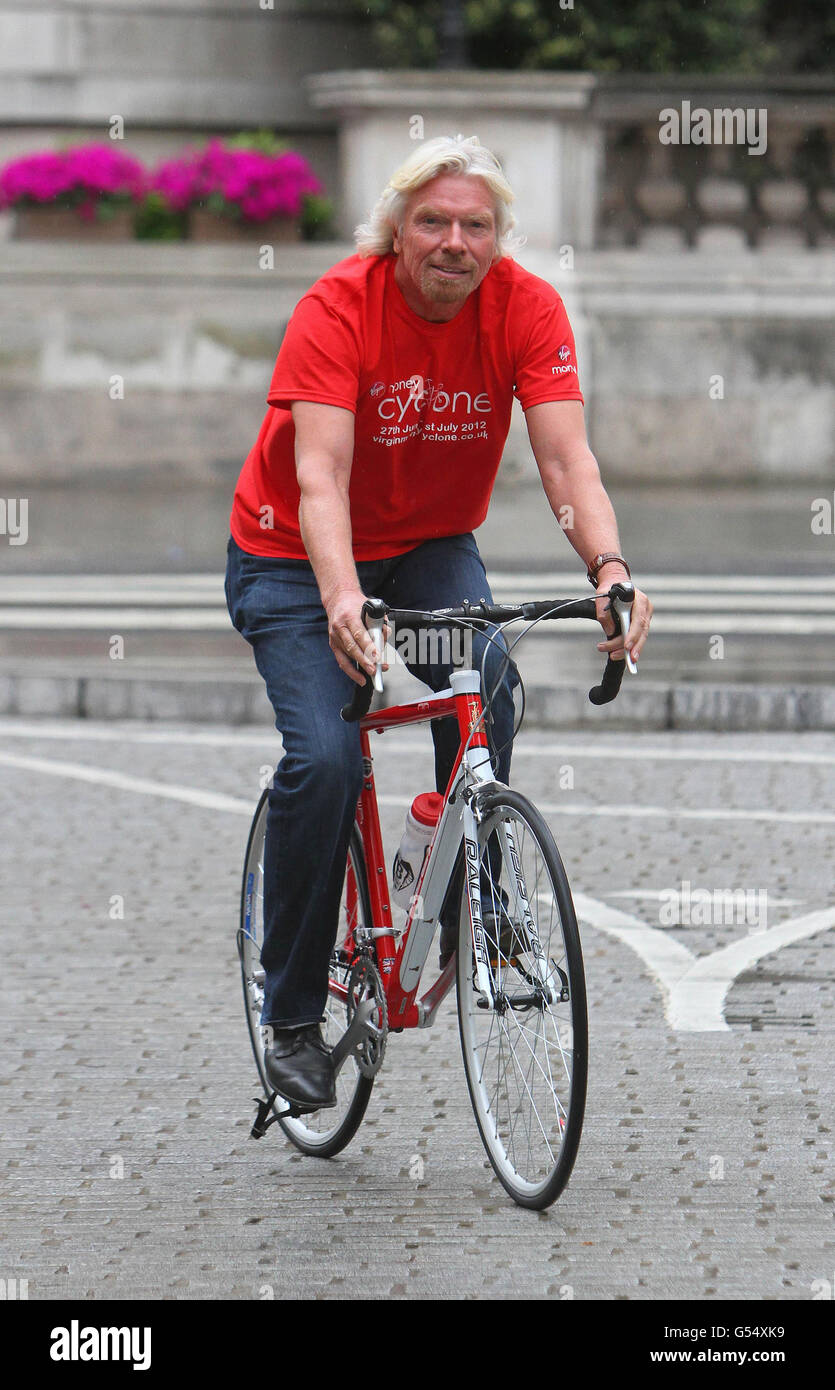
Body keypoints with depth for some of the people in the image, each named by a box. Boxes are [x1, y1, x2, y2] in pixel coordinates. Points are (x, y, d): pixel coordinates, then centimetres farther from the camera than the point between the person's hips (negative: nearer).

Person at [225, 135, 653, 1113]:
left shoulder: (525, 307, -16)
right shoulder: (338, 307, -25)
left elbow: (566, 455, -24)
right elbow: (320, 474, -35)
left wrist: (609, 570, -43)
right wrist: (340, 600, -52)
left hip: (430, 547, 3)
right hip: (293, 556, -3)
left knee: (484, 681, -29)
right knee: (323, 759, -21)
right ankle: (291, 1015, -6)